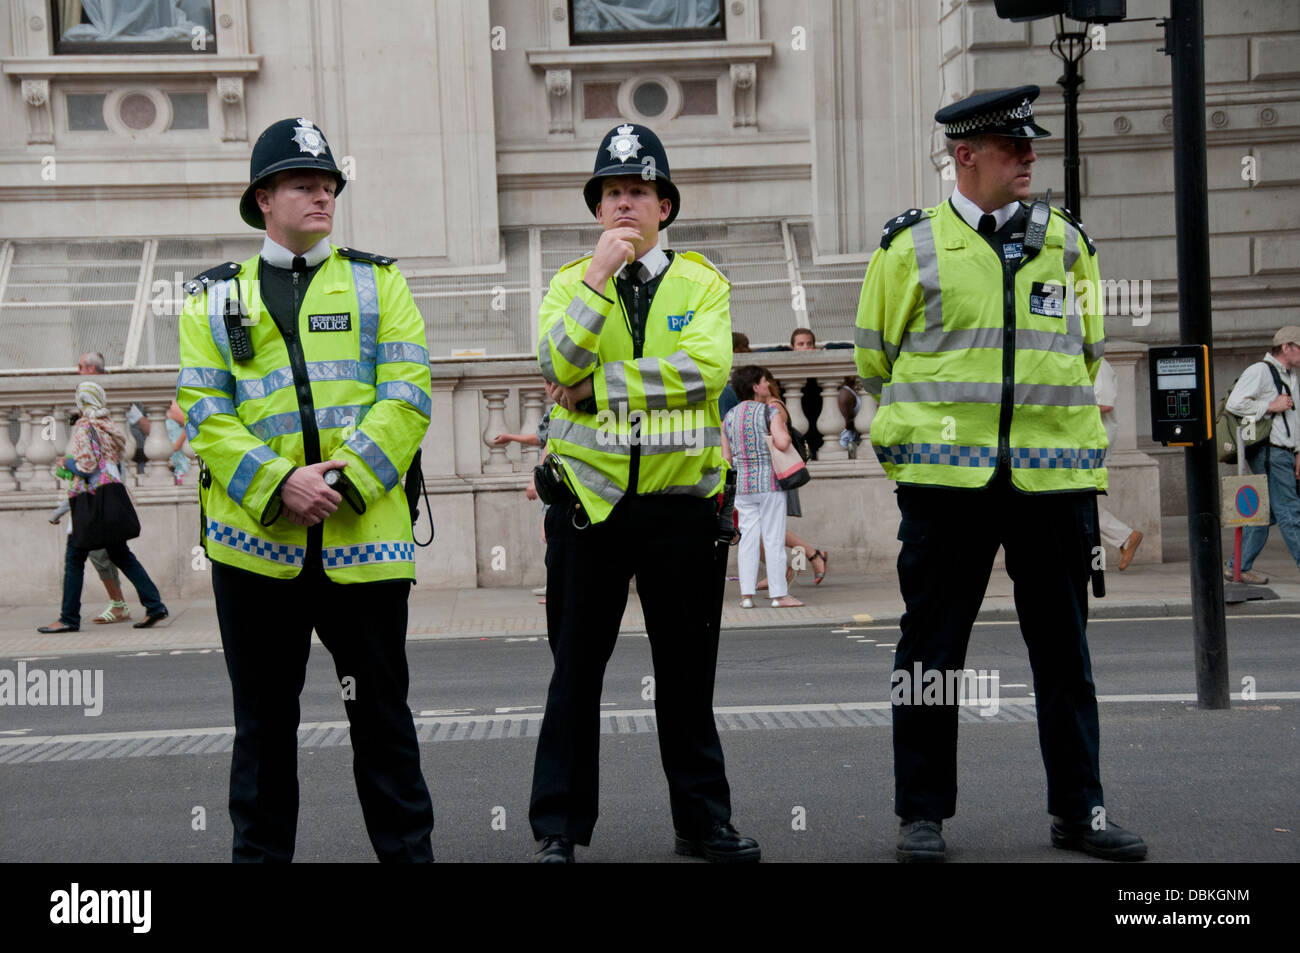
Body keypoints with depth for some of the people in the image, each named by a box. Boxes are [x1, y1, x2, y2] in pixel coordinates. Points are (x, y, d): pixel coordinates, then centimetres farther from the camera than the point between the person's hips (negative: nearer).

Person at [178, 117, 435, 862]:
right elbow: (205, 412, 1)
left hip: (364, 534, -1)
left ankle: (410, 850, 17)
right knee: (264, 720, 10)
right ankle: (260, 853, 23)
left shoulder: (379, 283, 10)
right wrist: (279, 484, -14)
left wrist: (344, 478, -14)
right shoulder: (216, 298, 12)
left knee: (382, 714, 5)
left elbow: (408, 397, -1)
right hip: (254, 538, 1)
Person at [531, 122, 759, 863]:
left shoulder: (703, 283, 5)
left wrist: (602, 385, -13)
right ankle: (560, 828, 13)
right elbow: (558, 365, -12)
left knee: (687, 672, 8)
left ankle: (703, 821, 21)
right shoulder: (571, 283, 7)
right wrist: (600, 274, -16)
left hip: (682, 503, 0)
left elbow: (708, 368, -13)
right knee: (576, 671, 4)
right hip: (590, 502, 0)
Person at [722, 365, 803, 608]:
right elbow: (782, 443, -22)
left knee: (748, 538, 8)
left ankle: (746, 594, 4)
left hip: (742, 485, 5)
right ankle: (779, 594, 2)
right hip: (770, 483, -5)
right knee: (774, 539, 0)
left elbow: (726, 458, 9)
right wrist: (784, 428, -2)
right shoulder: (771, 412, -7)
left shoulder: (729, 417, 9)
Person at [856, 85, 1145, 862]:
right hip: (946, 477, -2)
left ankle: (1079, 810, 20)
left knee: (1064, 649, 9)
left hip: (1055, 476, 3)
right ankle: (923, 815, 15)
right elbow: (875, 358, 9)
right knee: (932, 650, 4)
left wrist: (1051, 416, 14)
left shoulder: (1065, 241, 10)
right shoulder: (912, 246, 1)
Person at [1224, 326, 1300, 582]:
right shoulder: (1260, 371, -9)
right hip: (1269, 453, -9)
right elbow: (1234, 404, -19)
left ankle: (1238, 567, 14)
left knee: (1266, 512, 9)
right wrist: (1271, 406, -15)